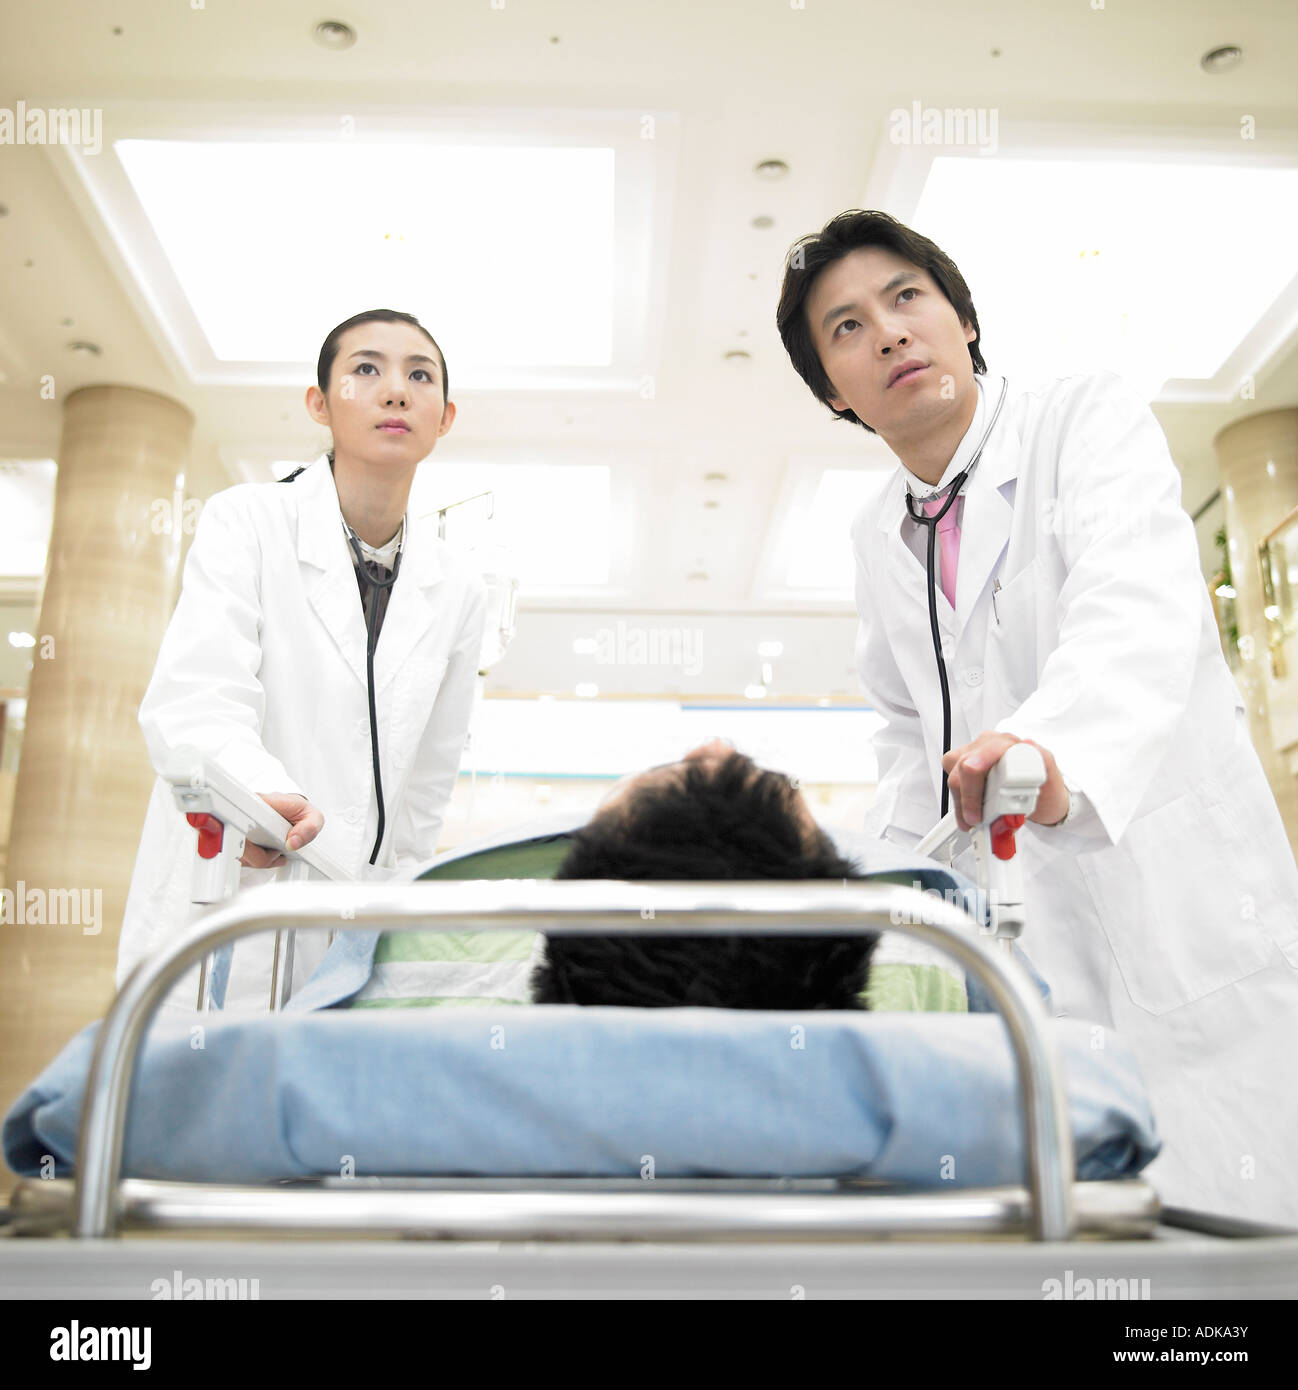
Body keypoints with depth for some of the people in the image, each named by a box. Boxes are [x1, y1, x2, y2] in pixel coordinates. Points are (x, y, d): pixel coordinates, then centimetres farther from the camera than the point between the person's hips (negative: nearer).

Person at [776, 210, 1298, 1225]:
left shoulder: (1091, 418, -4)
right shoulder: (878, 537, 12)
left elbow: (1137, 603, -25)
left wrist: (1059, 749, -45)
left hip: (1181, 917, -4)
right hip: (1014, 941, 5)